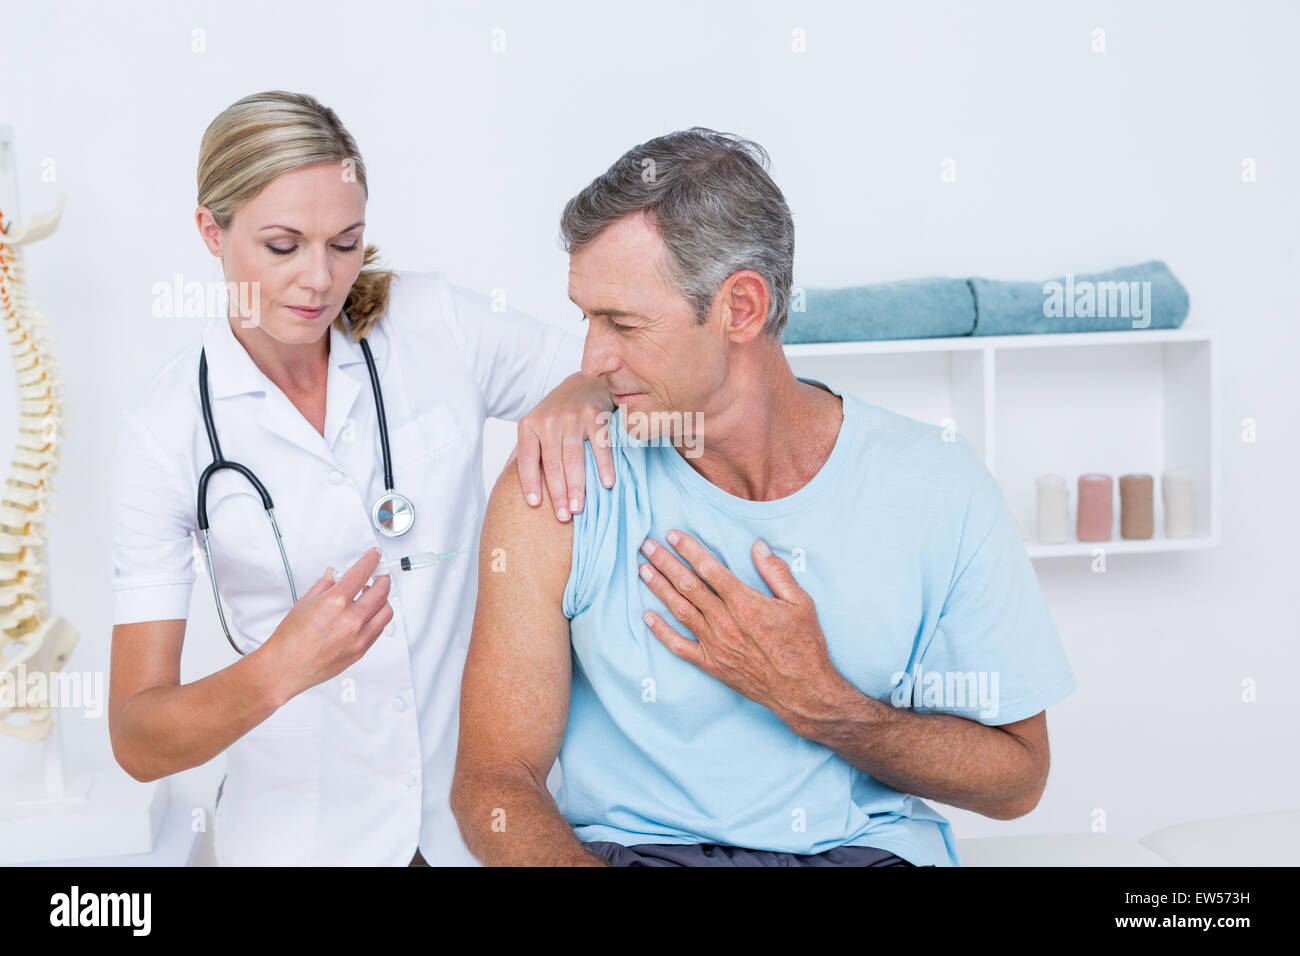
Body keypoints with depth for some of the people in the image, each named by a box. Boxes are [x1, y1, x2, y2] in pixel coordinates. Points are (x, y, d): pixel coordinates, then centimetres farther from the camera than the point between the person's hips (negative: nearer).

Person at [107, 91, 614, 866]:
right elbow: (137, 741, -14)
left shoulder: (437, 324, -7)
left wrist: (576, 394, -19)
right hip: (304, 836, -1)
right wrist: (279, 669, -34)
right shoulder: (167, 430, -11)